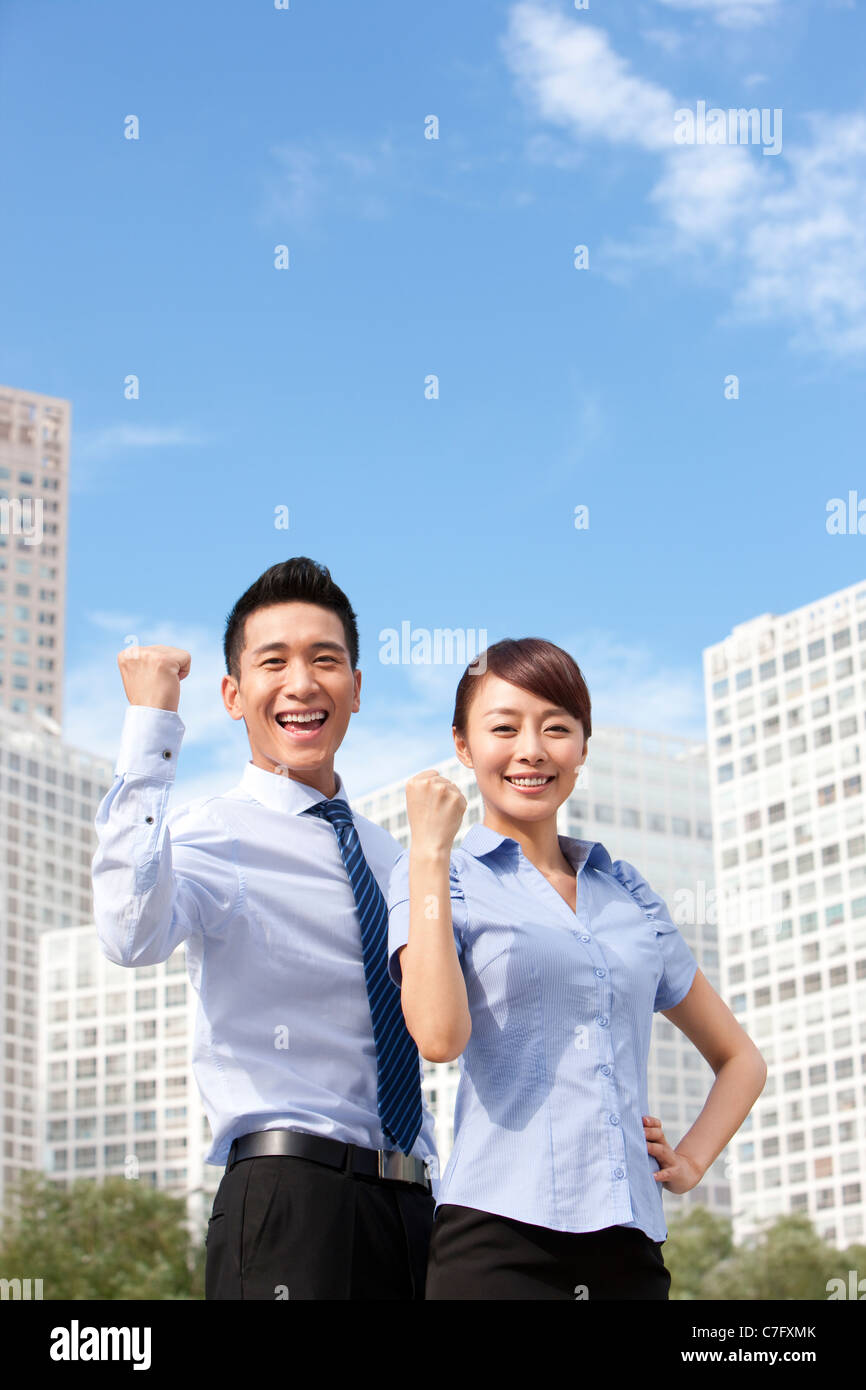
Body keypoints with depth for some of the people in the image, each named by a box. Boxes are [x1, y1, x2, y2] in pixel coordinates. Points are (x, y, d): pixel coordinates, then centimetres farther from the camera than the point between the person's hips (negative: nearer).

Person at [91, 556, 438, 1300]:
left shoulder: (384, 854, 18)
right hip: (289, 1201, -6)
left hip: (410, 1209, 7)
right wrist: (151, 726, -24)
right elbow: (132, 935, -29)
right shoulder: (211, 836, -5)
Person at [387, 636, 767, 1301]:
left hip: (629, 1245, 4)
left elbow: (741, 1058, 26)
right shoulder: (439, 877, 5)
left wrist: (691, 1160, 10)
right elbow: (440, 1035, -14)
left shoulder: (629, 893, 17)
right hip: (499, 1239, -4)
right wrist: (430, 852, -10)